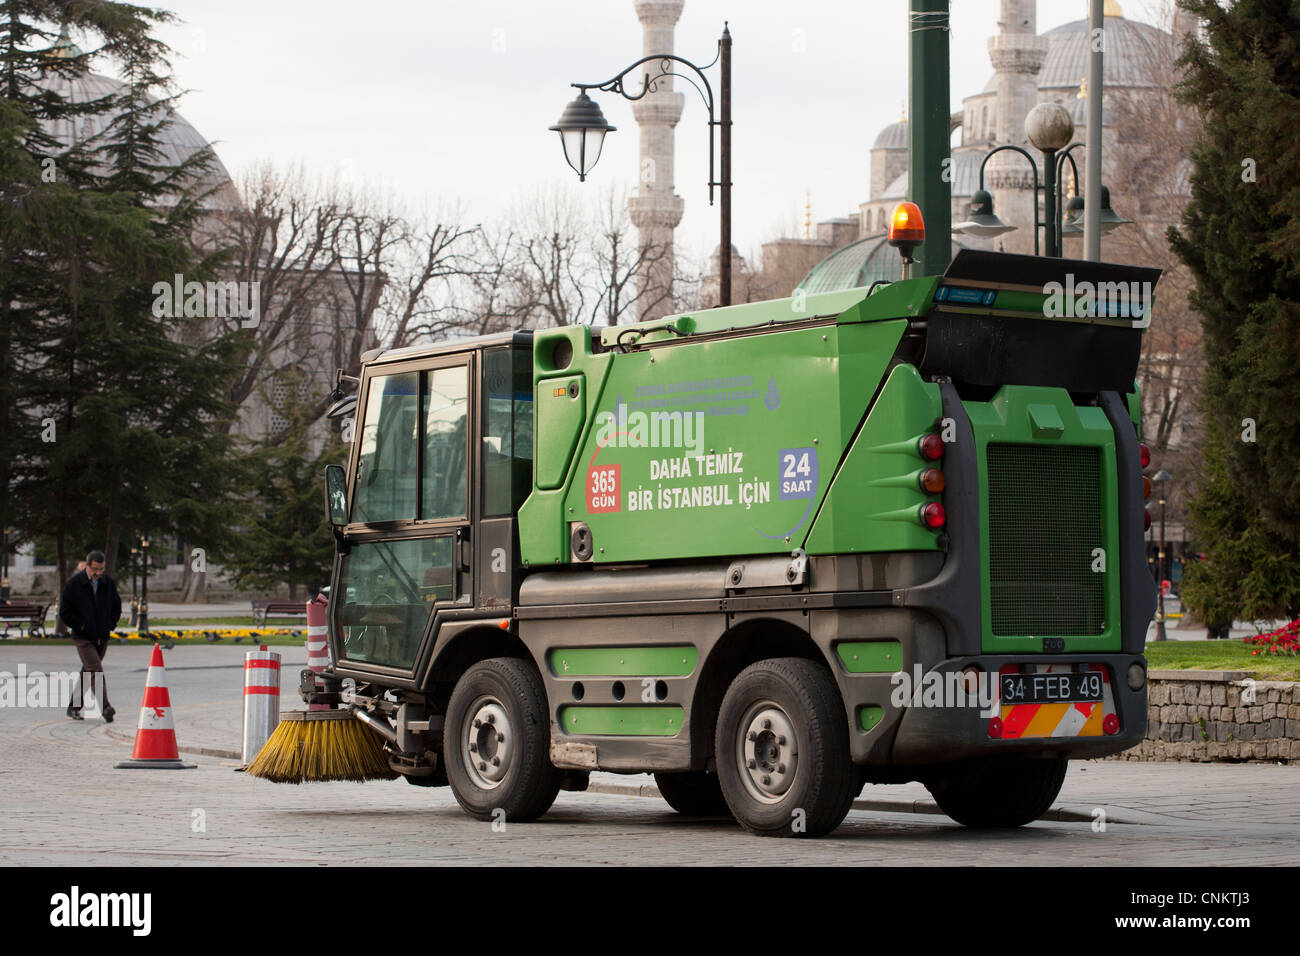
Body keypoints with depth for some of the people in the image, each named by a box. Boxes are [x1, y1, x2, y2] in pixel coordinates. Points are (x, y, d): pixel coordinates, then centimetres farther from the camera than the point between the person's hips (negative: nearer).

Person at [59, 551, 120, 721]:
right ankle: (105, 708, -23)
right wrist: (80, 626, -9)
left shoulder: (108, 583, 5)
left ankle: (73, 707, 24)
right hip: (83, 637, -5)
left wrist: (110, 626, 6)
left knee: (88, 672, 12)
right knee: (96, 671, -17)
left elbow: (117, 606, 18)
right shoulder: (74, 583, -8)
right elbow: (64, 611, -6)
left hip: (102, 637, 5)